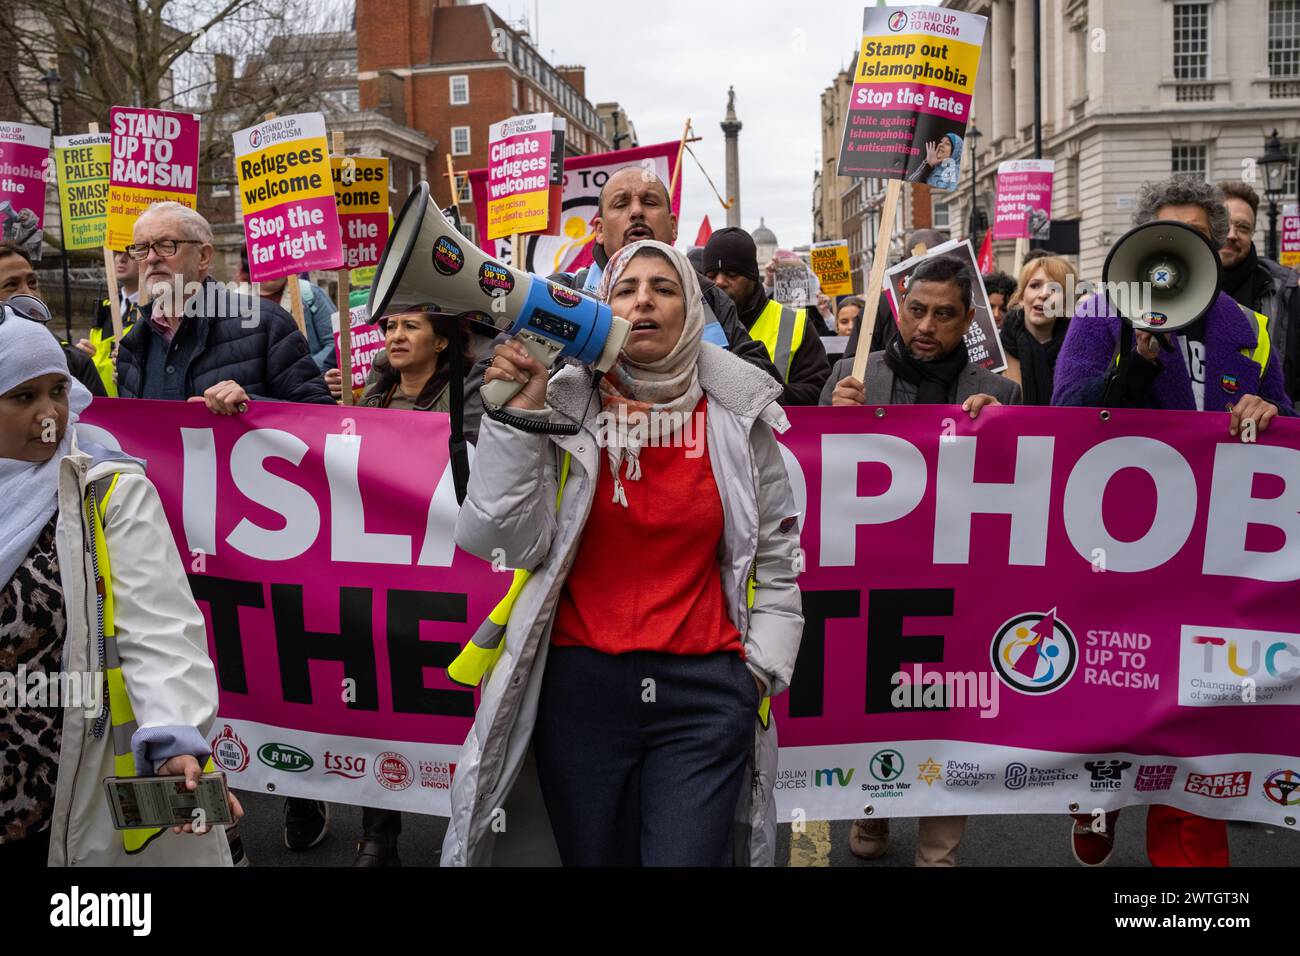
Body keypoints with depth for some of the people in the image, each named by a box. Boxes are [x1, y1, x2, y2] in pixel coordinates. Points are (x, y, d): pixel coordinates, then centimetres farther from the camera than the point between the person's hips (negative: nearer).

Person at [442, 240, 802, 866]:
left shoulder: (736, 416, 2)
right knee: (595, 856, 15)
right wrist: (519, 415, -15)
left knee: (686, 857, -3)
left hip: (703, 694, 0)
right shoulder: (564, 409, -2)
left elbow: (775, 552, 9)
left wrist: (762, 668, 3)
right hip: (580, 688, 0)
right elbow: (514, 544, -10)